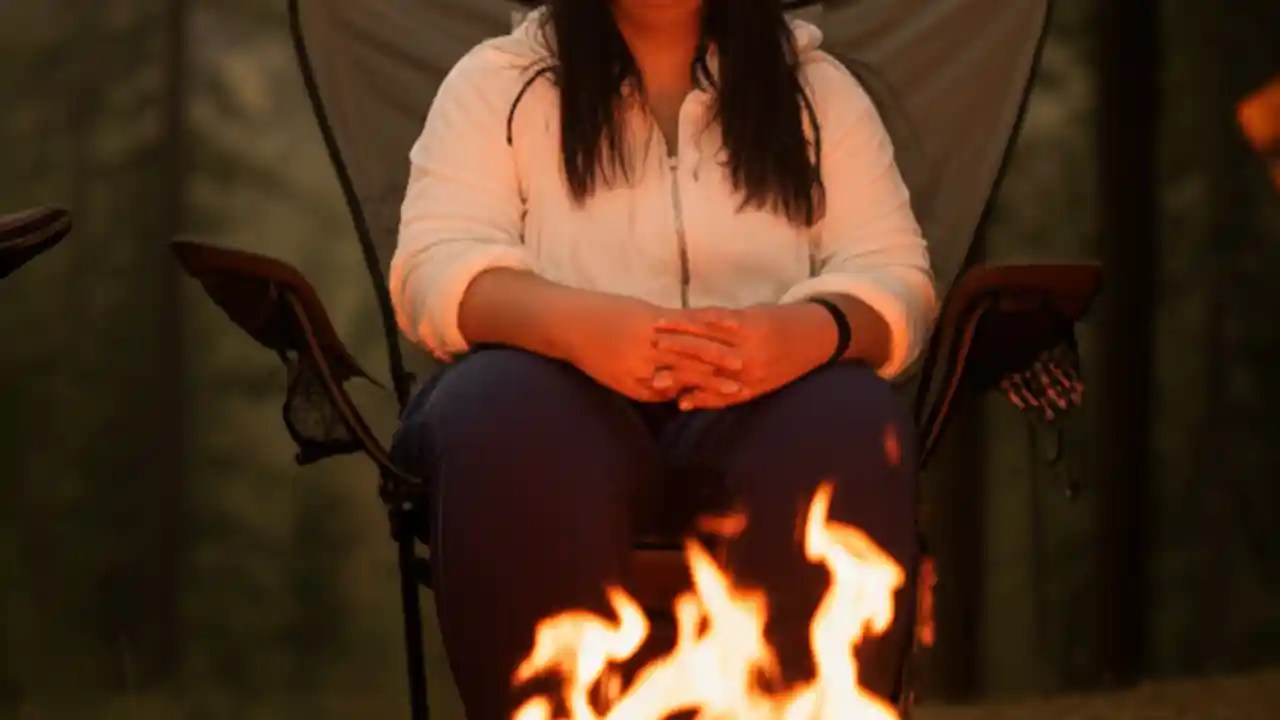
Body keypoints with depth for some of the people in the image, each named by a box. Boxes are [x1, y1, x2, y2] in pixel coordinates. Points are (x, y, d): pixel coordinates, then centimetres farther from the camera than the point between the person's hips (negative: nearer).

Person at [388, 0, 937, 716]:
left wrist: (813, 331, -25)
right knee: (502, 418, -36)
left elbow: (897, 278, 2)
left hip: (762, 403, 1)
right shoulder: (498, 81, 10)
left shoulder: (818, 87, 14)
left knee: (849, 427, -34)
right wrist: (576, 324, -28)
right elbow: (435, 269, -5)